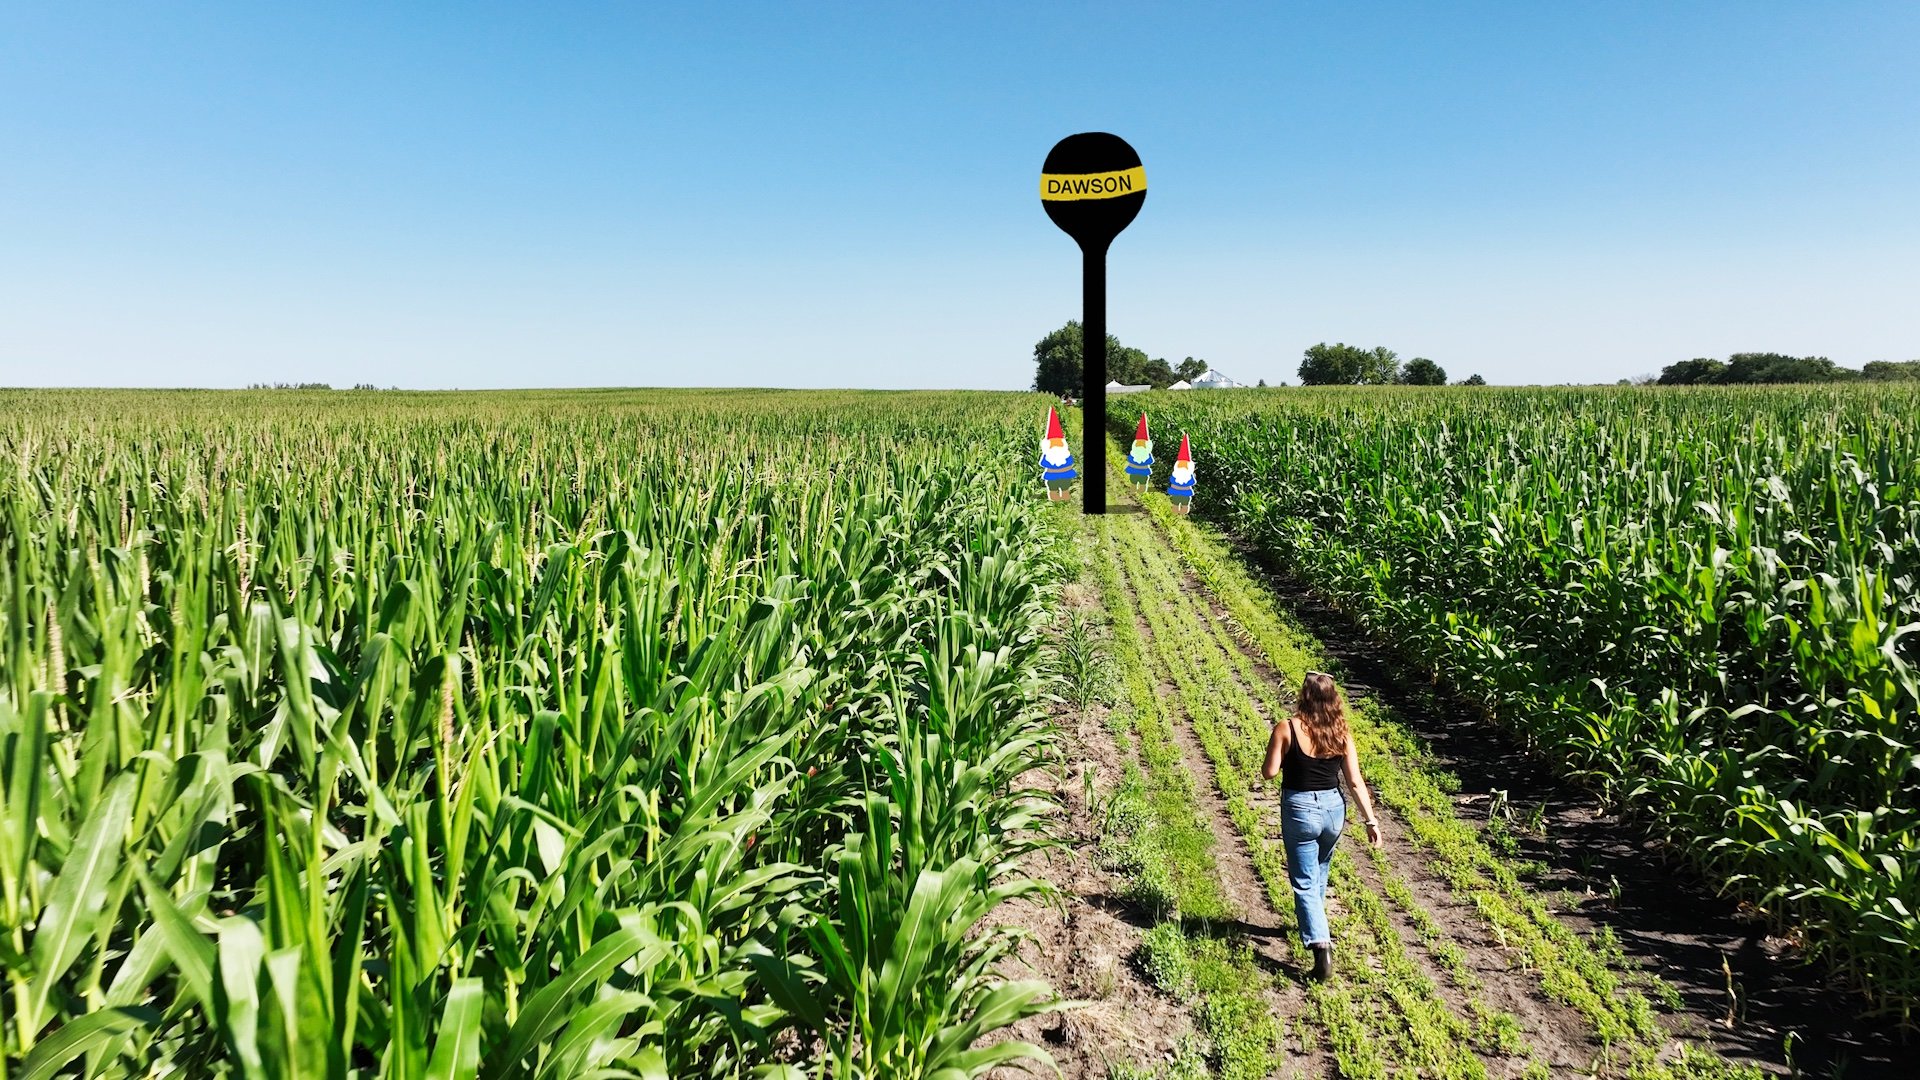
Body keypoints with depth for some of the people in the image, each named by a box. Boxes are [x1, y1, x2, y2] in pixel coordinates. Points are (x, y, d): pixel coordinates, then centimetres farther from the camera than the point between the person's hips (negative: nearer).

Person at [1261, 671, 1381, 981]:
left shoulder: (1287, 729, -15)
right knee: (1319, 872, 28)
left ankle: (1320, 944, -12)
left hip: (1299, 809, -4)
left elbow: (1270, 772, -12)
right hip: (1333, 807, 4)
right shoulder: (1341, 733, -4)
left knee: (1305, 882, 3)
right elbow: (1355, 781, -3)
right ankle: (1313, 923, 46)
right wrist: (1370, 819, 3)